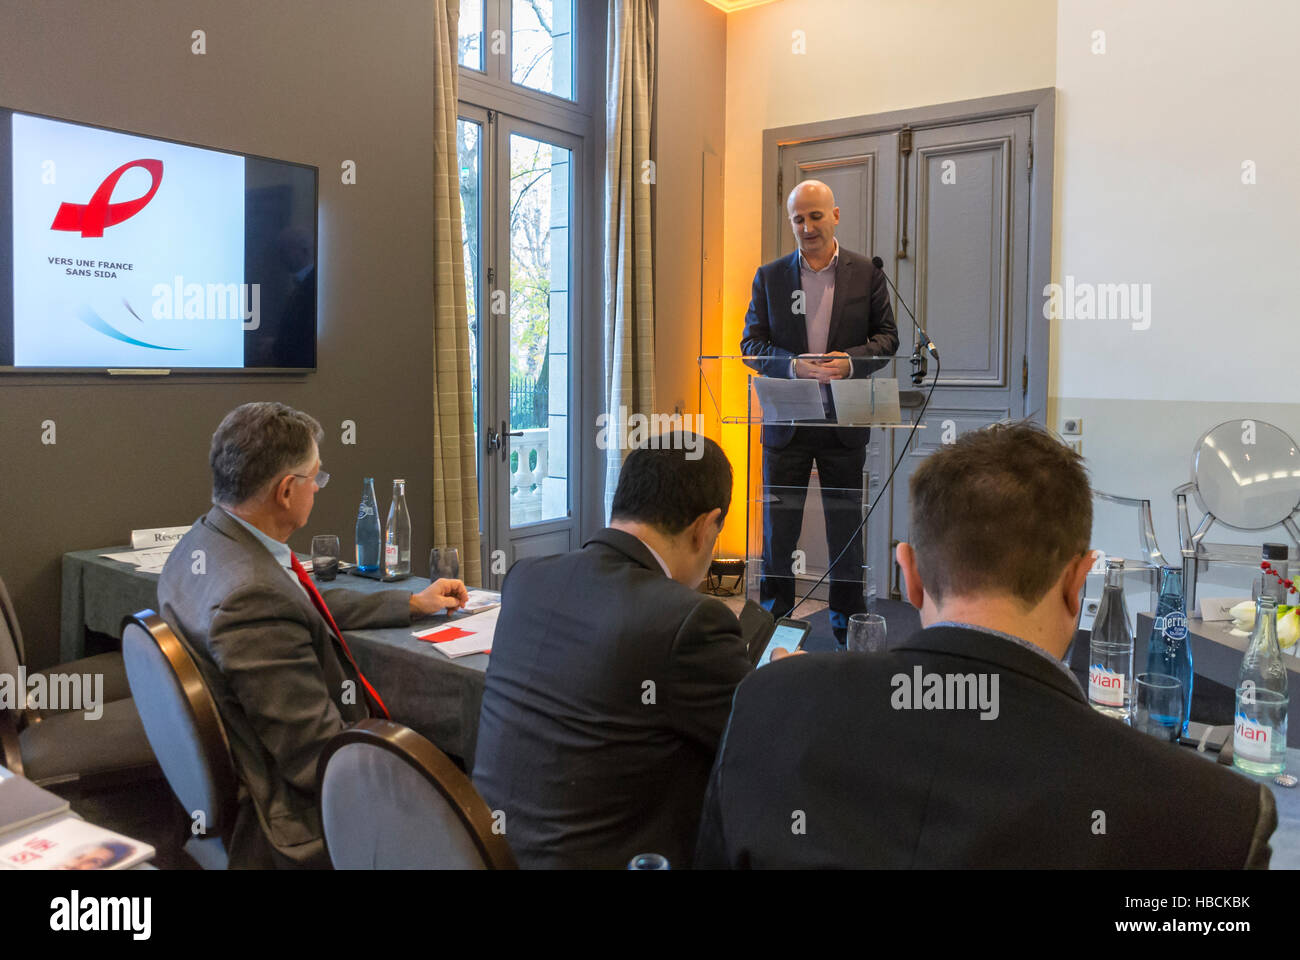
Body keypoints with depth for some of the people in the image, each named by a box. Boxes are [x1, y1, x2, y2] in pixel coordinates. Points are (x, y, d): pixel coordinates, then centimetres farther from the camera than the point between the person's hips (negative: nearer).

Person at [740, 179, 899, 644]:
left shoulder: (866, 273, 3)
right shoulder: (769, 276, 4)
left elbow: (887, 336, 4)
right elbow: (752, 342, 2)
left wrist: (850, 361, -16)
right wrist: (793, 365, -17)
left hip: (844, 421, 0)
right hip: (786, 420, 0)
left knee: (846, 527, 10)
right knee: (777, 526, 7)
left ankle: (847, 624, 25)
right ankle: (773, 620, 23)